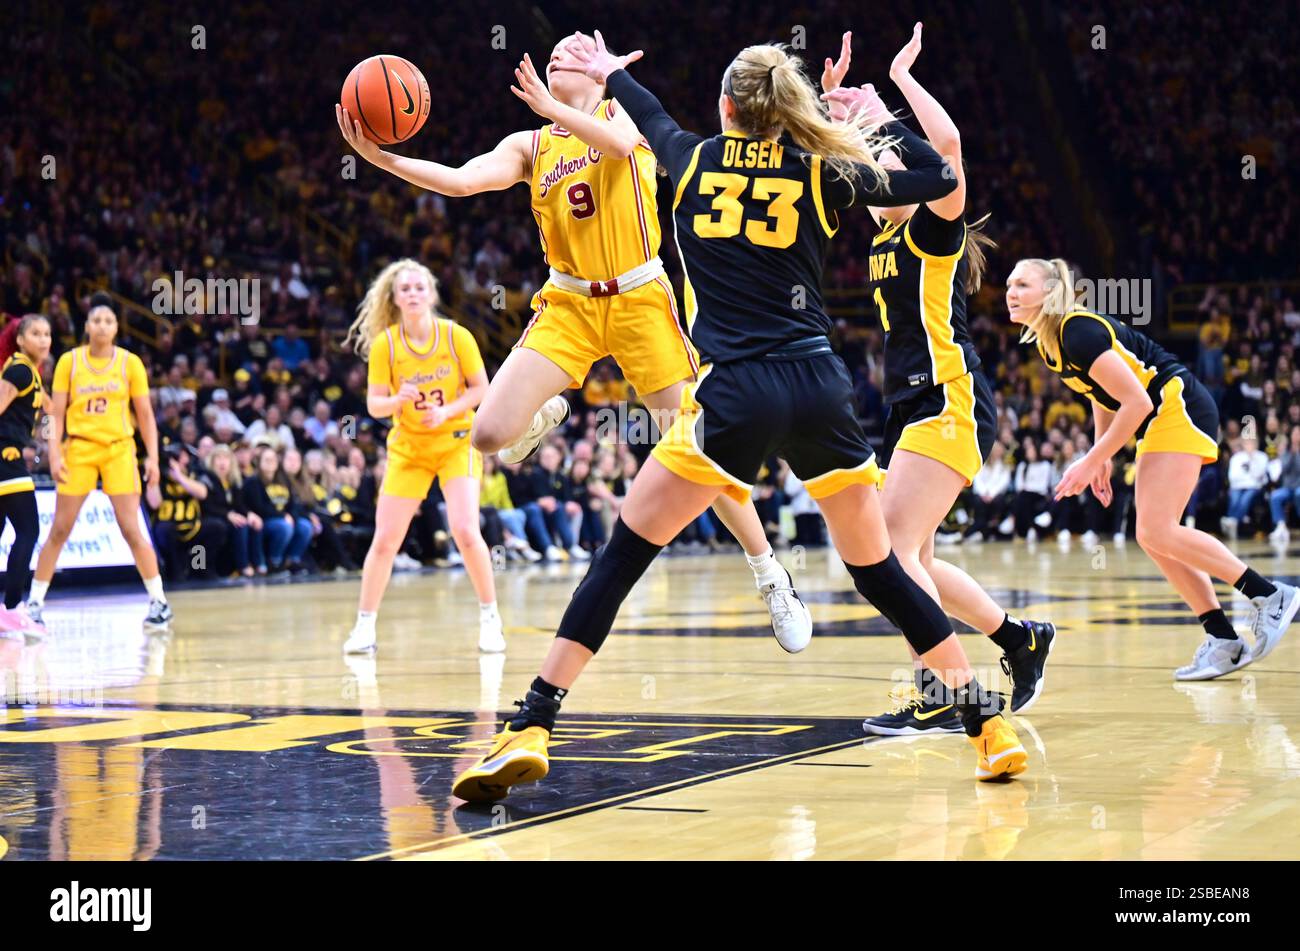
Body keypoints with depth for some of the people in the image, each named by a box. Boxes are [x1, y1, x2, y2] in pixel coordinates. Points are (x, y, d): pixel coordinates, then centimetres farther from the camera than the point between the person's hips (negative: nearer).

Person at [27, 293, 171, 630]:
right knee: (59, 530, 1)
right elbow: (56, 413, 1)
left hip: (119, 450, -1)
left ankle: (159, 602, 2)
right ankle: (34, 603, 9)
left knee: (131, 529, -6)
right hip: (78, 449, 1)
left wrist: (152, 456, -4)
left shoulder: (130, 362, 1)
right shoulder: (69, 362, 2)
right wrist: (54, 454, -9)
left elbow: (145, 415, 4)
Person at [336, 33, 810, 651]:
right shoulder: (529, 146, 10)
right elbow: (460, 181, -4)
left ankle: (772, 578, 11)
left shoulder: (622, 109, 2)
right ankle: (548, 414, 21)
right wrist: (382, 160, -18)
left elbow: (621, 141, -22)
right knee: (491, 434, -15)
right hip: (568, 304, 3)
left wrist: (552, 108, -37)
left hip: (640, 300, -3)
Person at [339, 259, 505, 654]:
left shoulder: (456, 336, -12)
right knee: (385, 539, -4)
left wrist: (448, 411, -21)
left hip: (457, 441, -1)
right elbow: (373, 405, -8)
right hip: (408, 447, 1)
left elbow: (481, 389, -4)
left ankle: (490, 618, 0)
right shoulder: (384, 344, -10)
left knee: (464, 529, -17)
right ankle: (364, 626, 10)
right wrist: (399, 399, -30)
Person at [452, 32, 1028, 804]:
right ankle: (990, 724, 13)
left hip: (736, 394, -2)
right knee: (879, 571, 14)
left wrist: (610, 74, 54)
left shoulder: (694, 161, 10)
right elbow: (941, 179, 13)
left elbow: (654, 117, 33)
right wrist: (882, 122, 28)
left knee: (623, 554, 2)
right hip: (821, 391, 2)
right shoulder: (824, 173, 8)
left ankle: (532, 730, -6)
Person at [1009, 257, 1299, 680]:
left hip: (1180, 412, -10)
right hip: (1158, 423, 10)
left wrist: (1091, 462, -20)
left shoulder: (1080, 331, -21)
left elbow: (1137, 402, -23)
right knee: (1155, 538, 3)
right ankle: (1223, 642, 4)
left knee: (1156, 531, -17)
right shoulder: (1048, 341, 8)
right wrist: (1102, 457, 14)